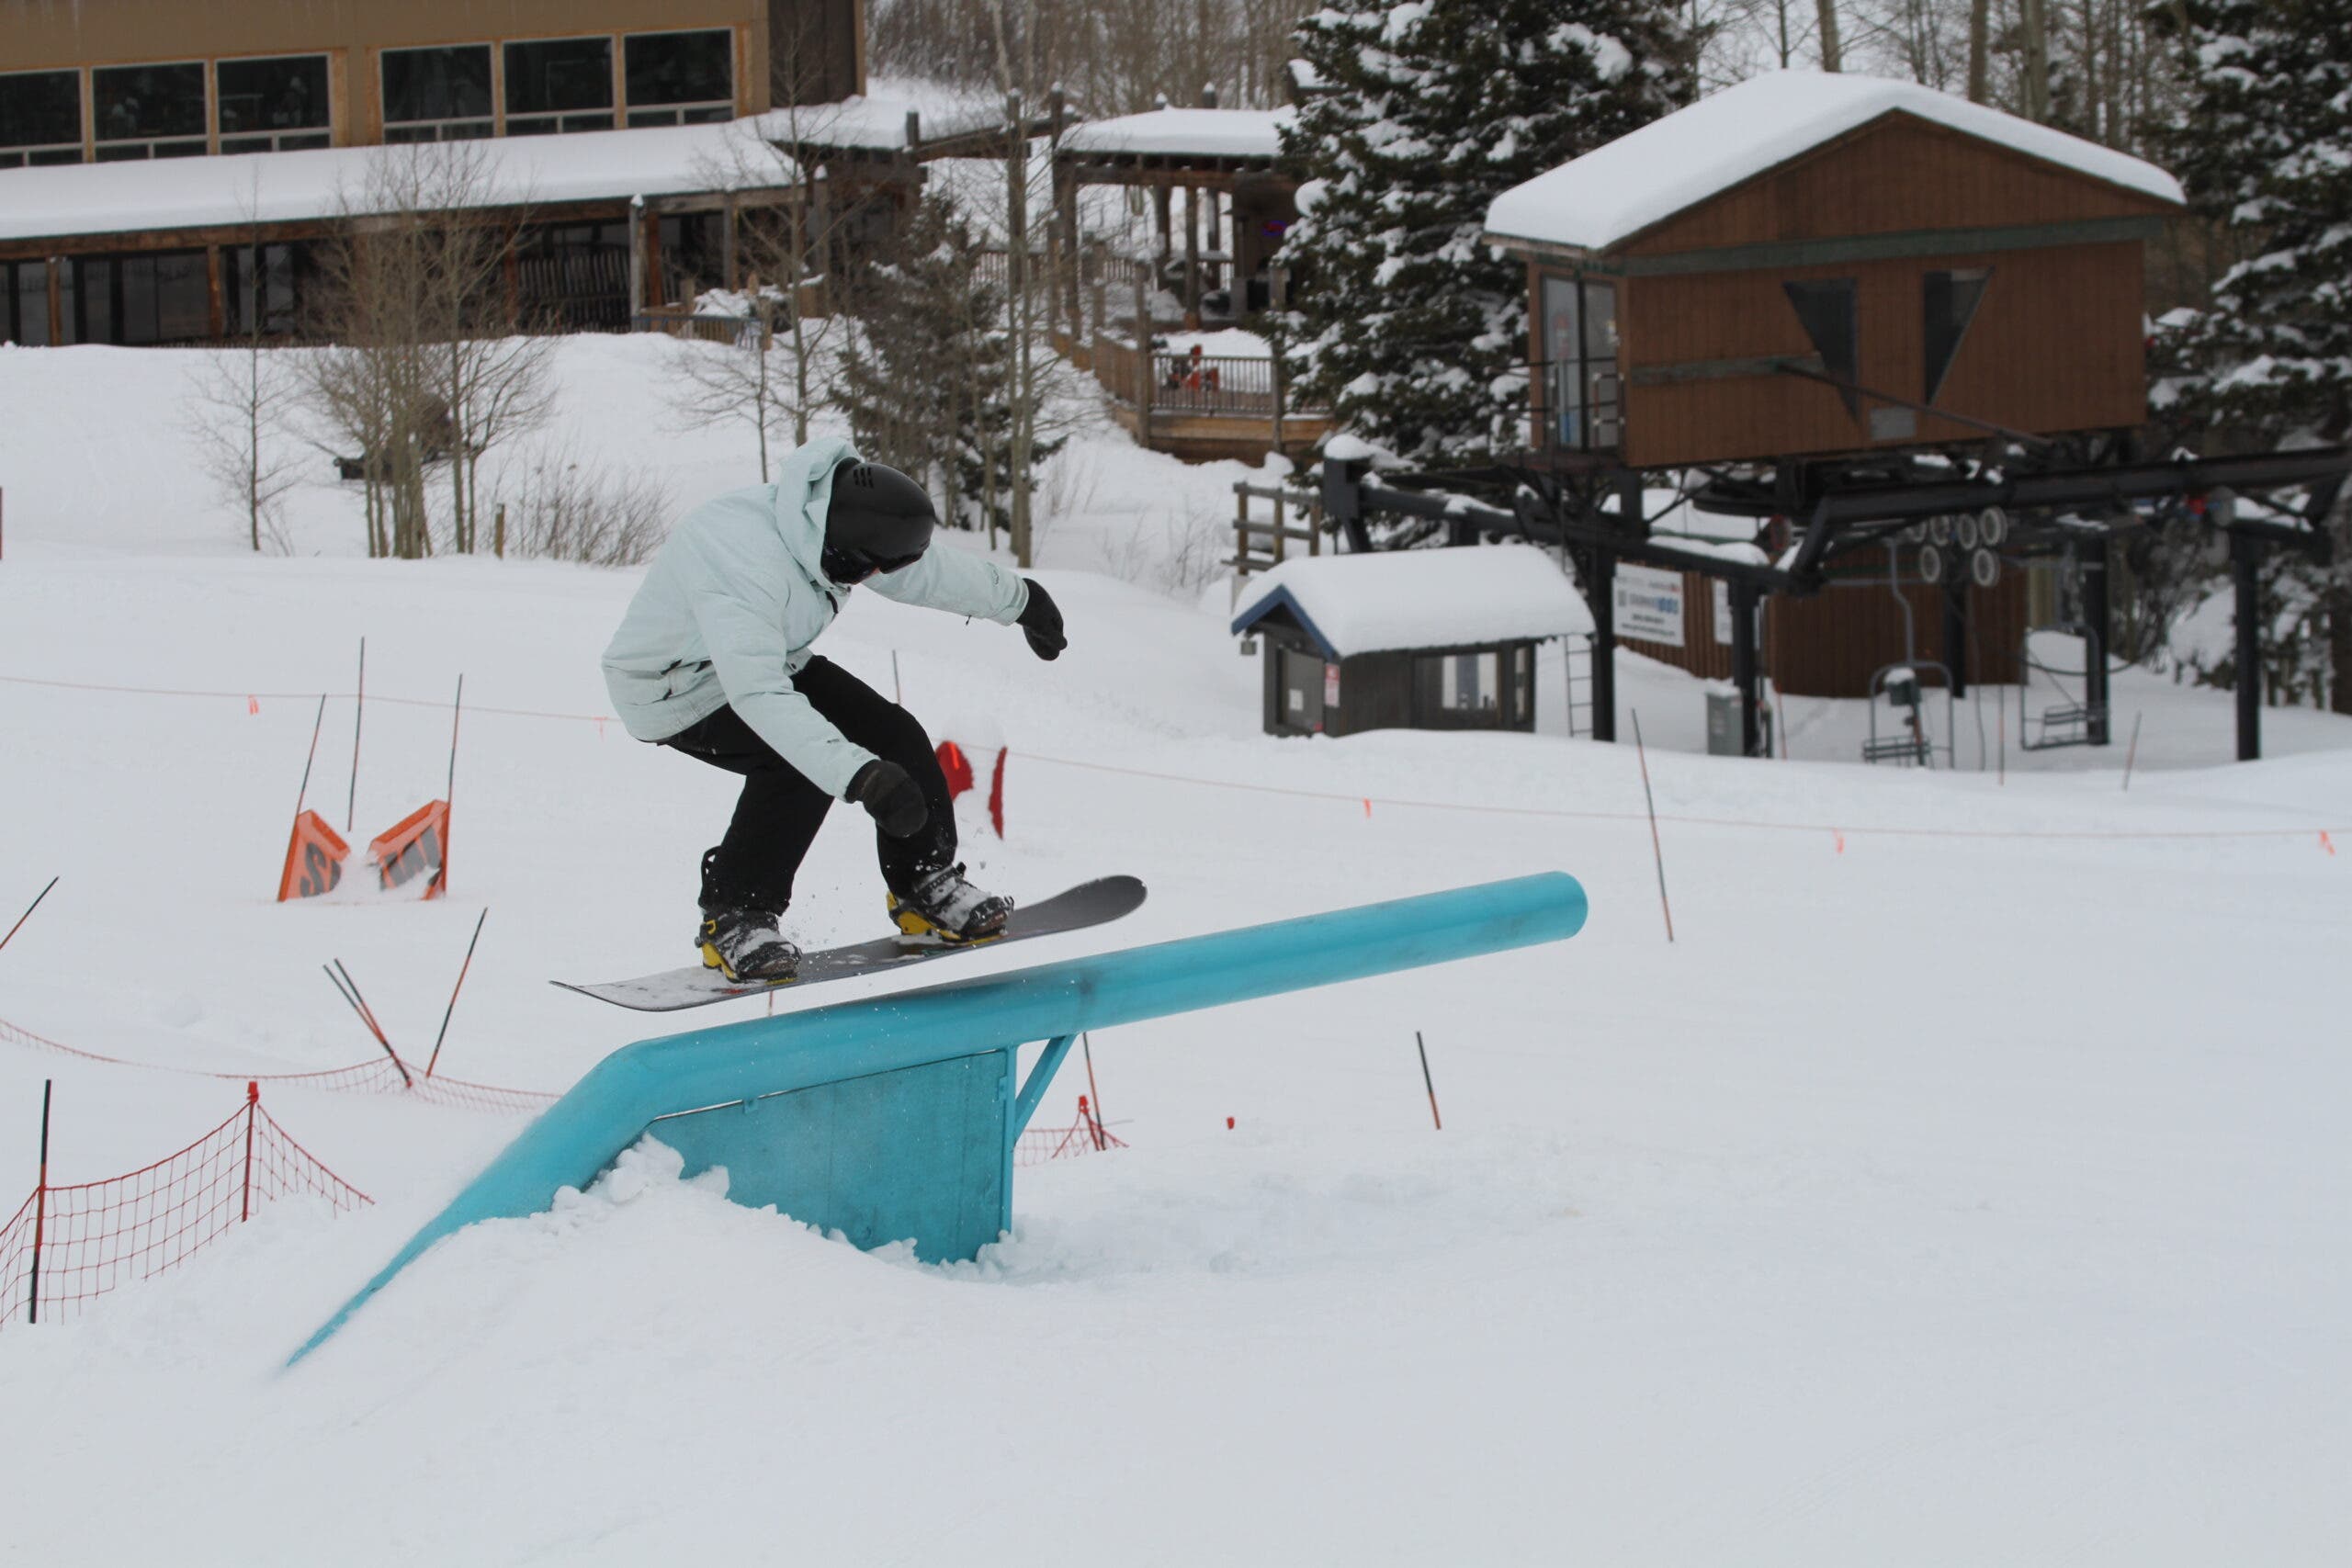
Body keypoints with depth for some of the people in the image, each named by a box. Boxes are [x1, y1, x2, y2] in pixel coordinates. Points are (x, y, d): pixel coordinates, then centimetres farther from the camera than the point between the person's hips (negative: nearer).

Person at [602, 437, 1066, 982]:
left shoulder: (825, 520, -14)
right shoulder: (741, 563, -40)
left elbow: (930, 571, 5)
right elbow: (759, 694, -46)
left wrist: (1017, 599, 21)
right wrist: (861, 776, -53)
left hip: (768, 657, 8)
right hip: (677, 689, -8)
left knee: (894, 733, -4)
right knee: (801, 762, -29)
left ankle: (929, 886, 15)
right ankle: (731, 920, -16)